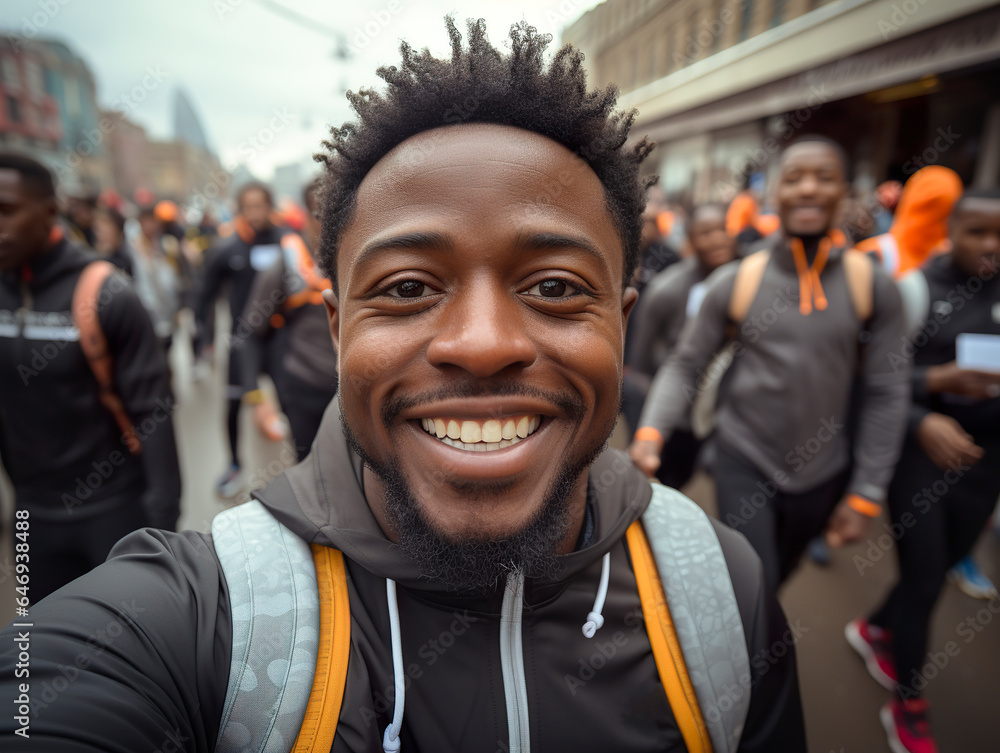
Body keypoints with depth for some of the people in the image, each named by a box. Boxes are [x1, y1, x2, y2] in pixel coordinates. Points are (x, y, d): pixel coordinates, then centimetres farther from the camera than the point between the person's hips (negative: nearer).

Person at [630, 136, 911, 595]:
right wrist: (651, 431, -22)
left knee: (777, 578, 23)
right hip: (743, 462, -2)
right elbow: (685, 366, -5)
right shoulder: (734, 282, -9)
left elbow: (885, 394, -2)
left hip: (824, 473, 3)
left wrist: (866, 494, -3)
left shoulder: (872, 286, -5)